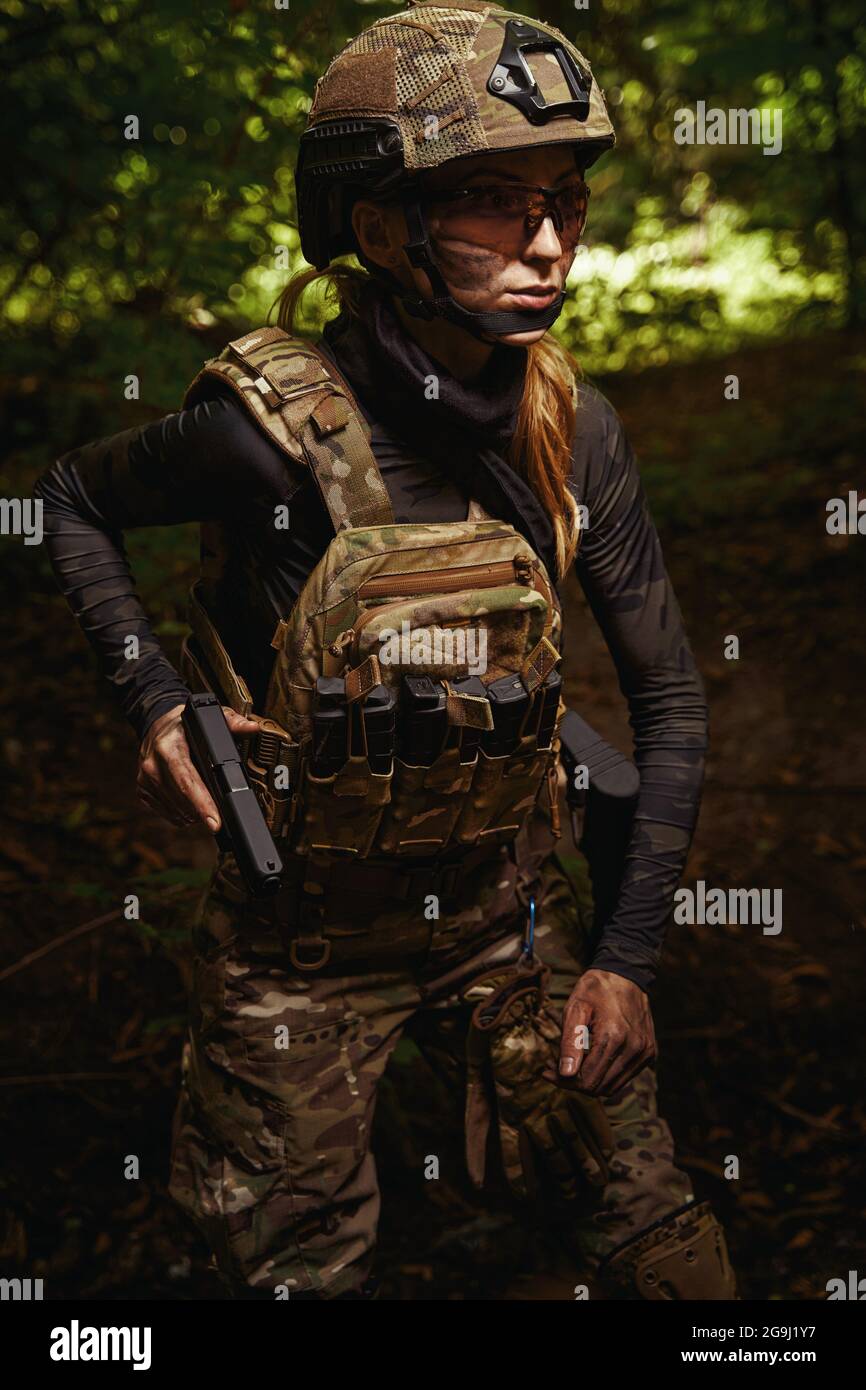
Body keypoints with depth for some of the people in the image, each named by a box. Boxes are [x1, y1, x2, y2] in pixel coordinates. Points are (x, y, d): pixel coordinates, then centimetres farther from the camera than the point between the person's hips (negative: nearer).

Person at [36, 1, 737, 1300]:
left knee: (661, 1244, 11)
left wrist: (628, 952, -3)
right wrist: (155, 703, -15)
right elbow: (75, 500, -2)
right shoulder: (278, 424, -24)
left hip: (510, 907, 3)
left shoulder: (574, 428, -12)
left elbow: (669, 699, -1)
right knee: (298, 1274, 13)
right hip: (304, 941, -3)